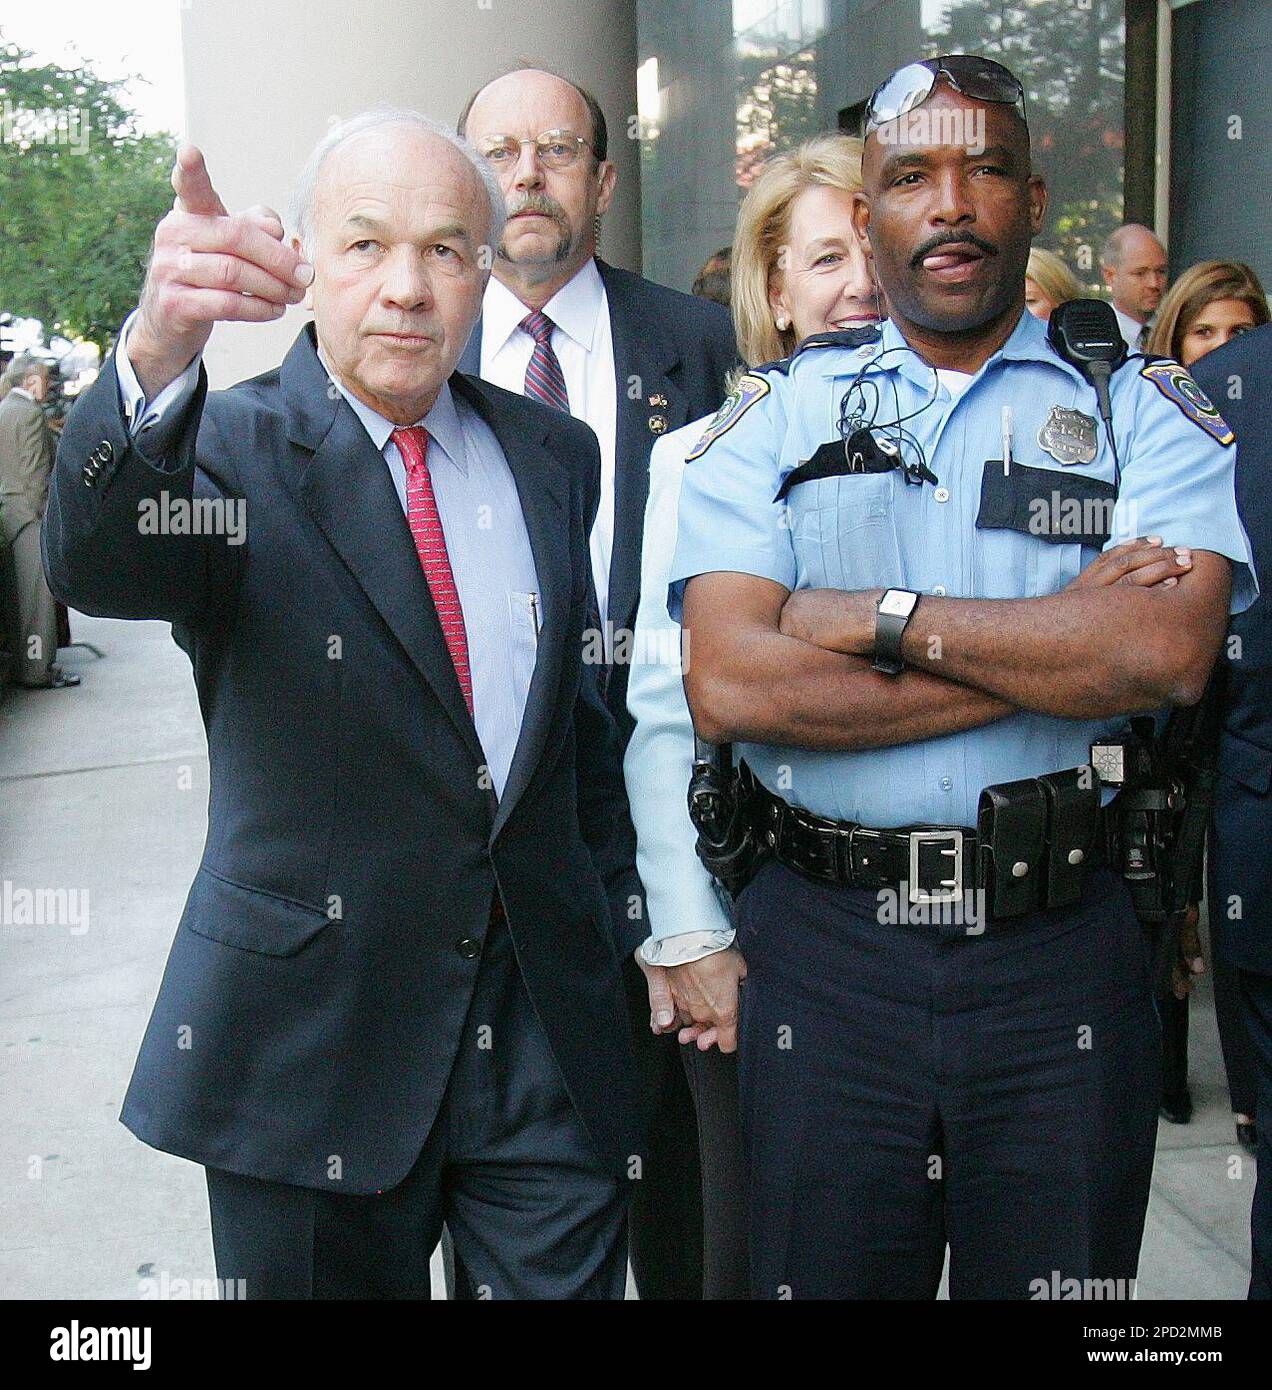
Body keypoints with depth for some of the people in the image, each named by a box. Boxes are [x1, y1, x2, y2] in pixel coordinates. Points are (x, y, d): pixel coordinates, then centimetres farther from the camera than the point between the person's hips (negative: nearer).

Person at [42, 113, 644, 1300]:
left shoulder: (552, 456, 7)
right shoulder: (230, 450, -7)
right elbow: (98, 564, -30)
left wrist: (611, 926, 12)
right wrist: (158, 352, -47)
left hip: (551, 1024, 4)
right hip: (311, 1020, -3)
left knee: (572, 1281, 11)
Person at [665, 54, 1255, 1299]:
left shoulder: (1142, 412, 5)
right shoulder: (773, 419, 5)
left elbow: (1168, 652, -15)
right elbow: (726, 685, -11)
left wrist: (877, 617, -13)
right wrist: (1060, 647, -11)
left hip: (1059, 958, 0)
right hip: (824, 949, 1)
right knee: (822, 1276, 13)